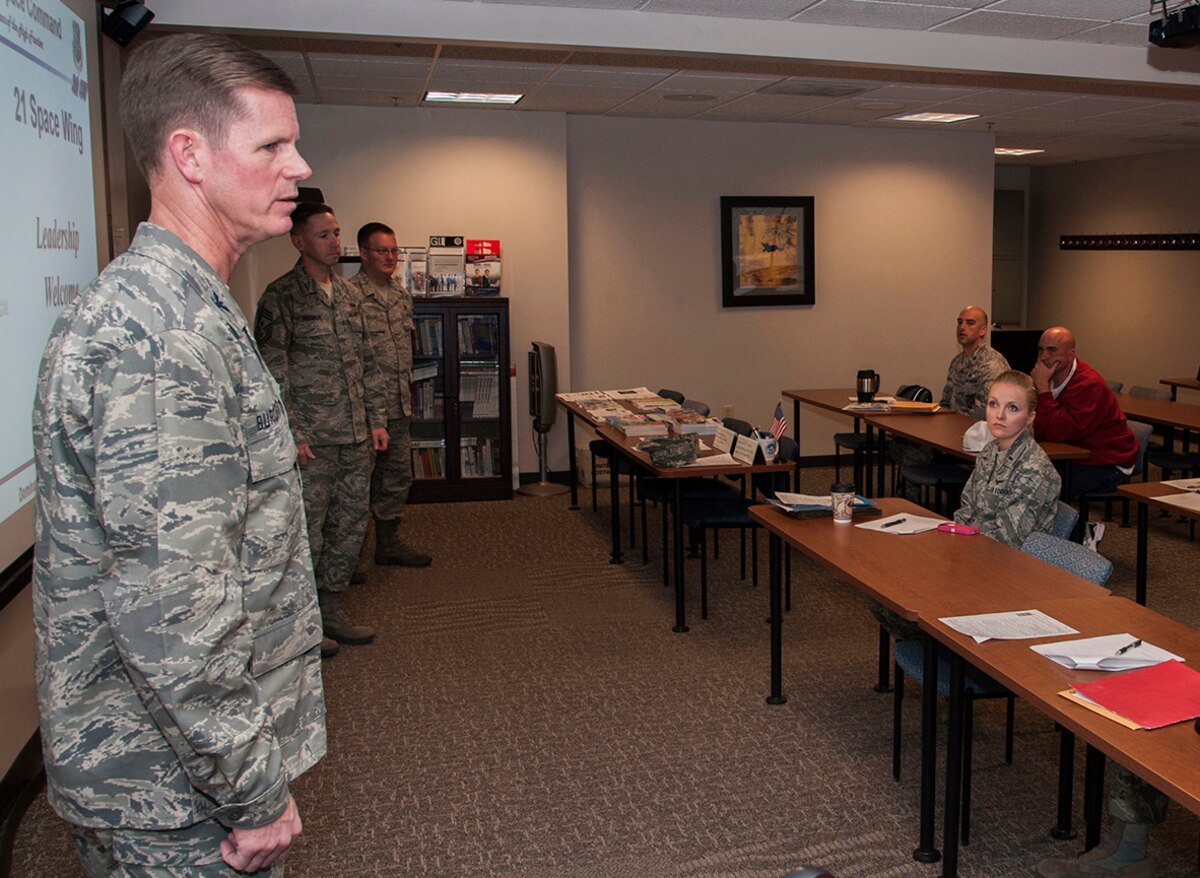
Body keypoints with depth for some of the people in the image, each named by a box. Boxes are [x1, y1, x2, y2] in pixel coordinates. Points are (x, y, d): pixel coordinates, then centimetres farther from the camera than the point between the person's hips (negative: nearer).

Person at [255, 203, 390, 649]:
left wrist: (377, 419, 12)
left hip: (356, 438, 7)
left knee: (350, 526, 11)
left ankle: (330, 608, 25)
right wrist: (291, 435, -15)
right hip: (312, 439, -7)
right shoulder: (281, 296, -7)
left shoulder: (348, 293, 14)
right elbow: (272, 374, -11)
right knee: (307, 530, 1)